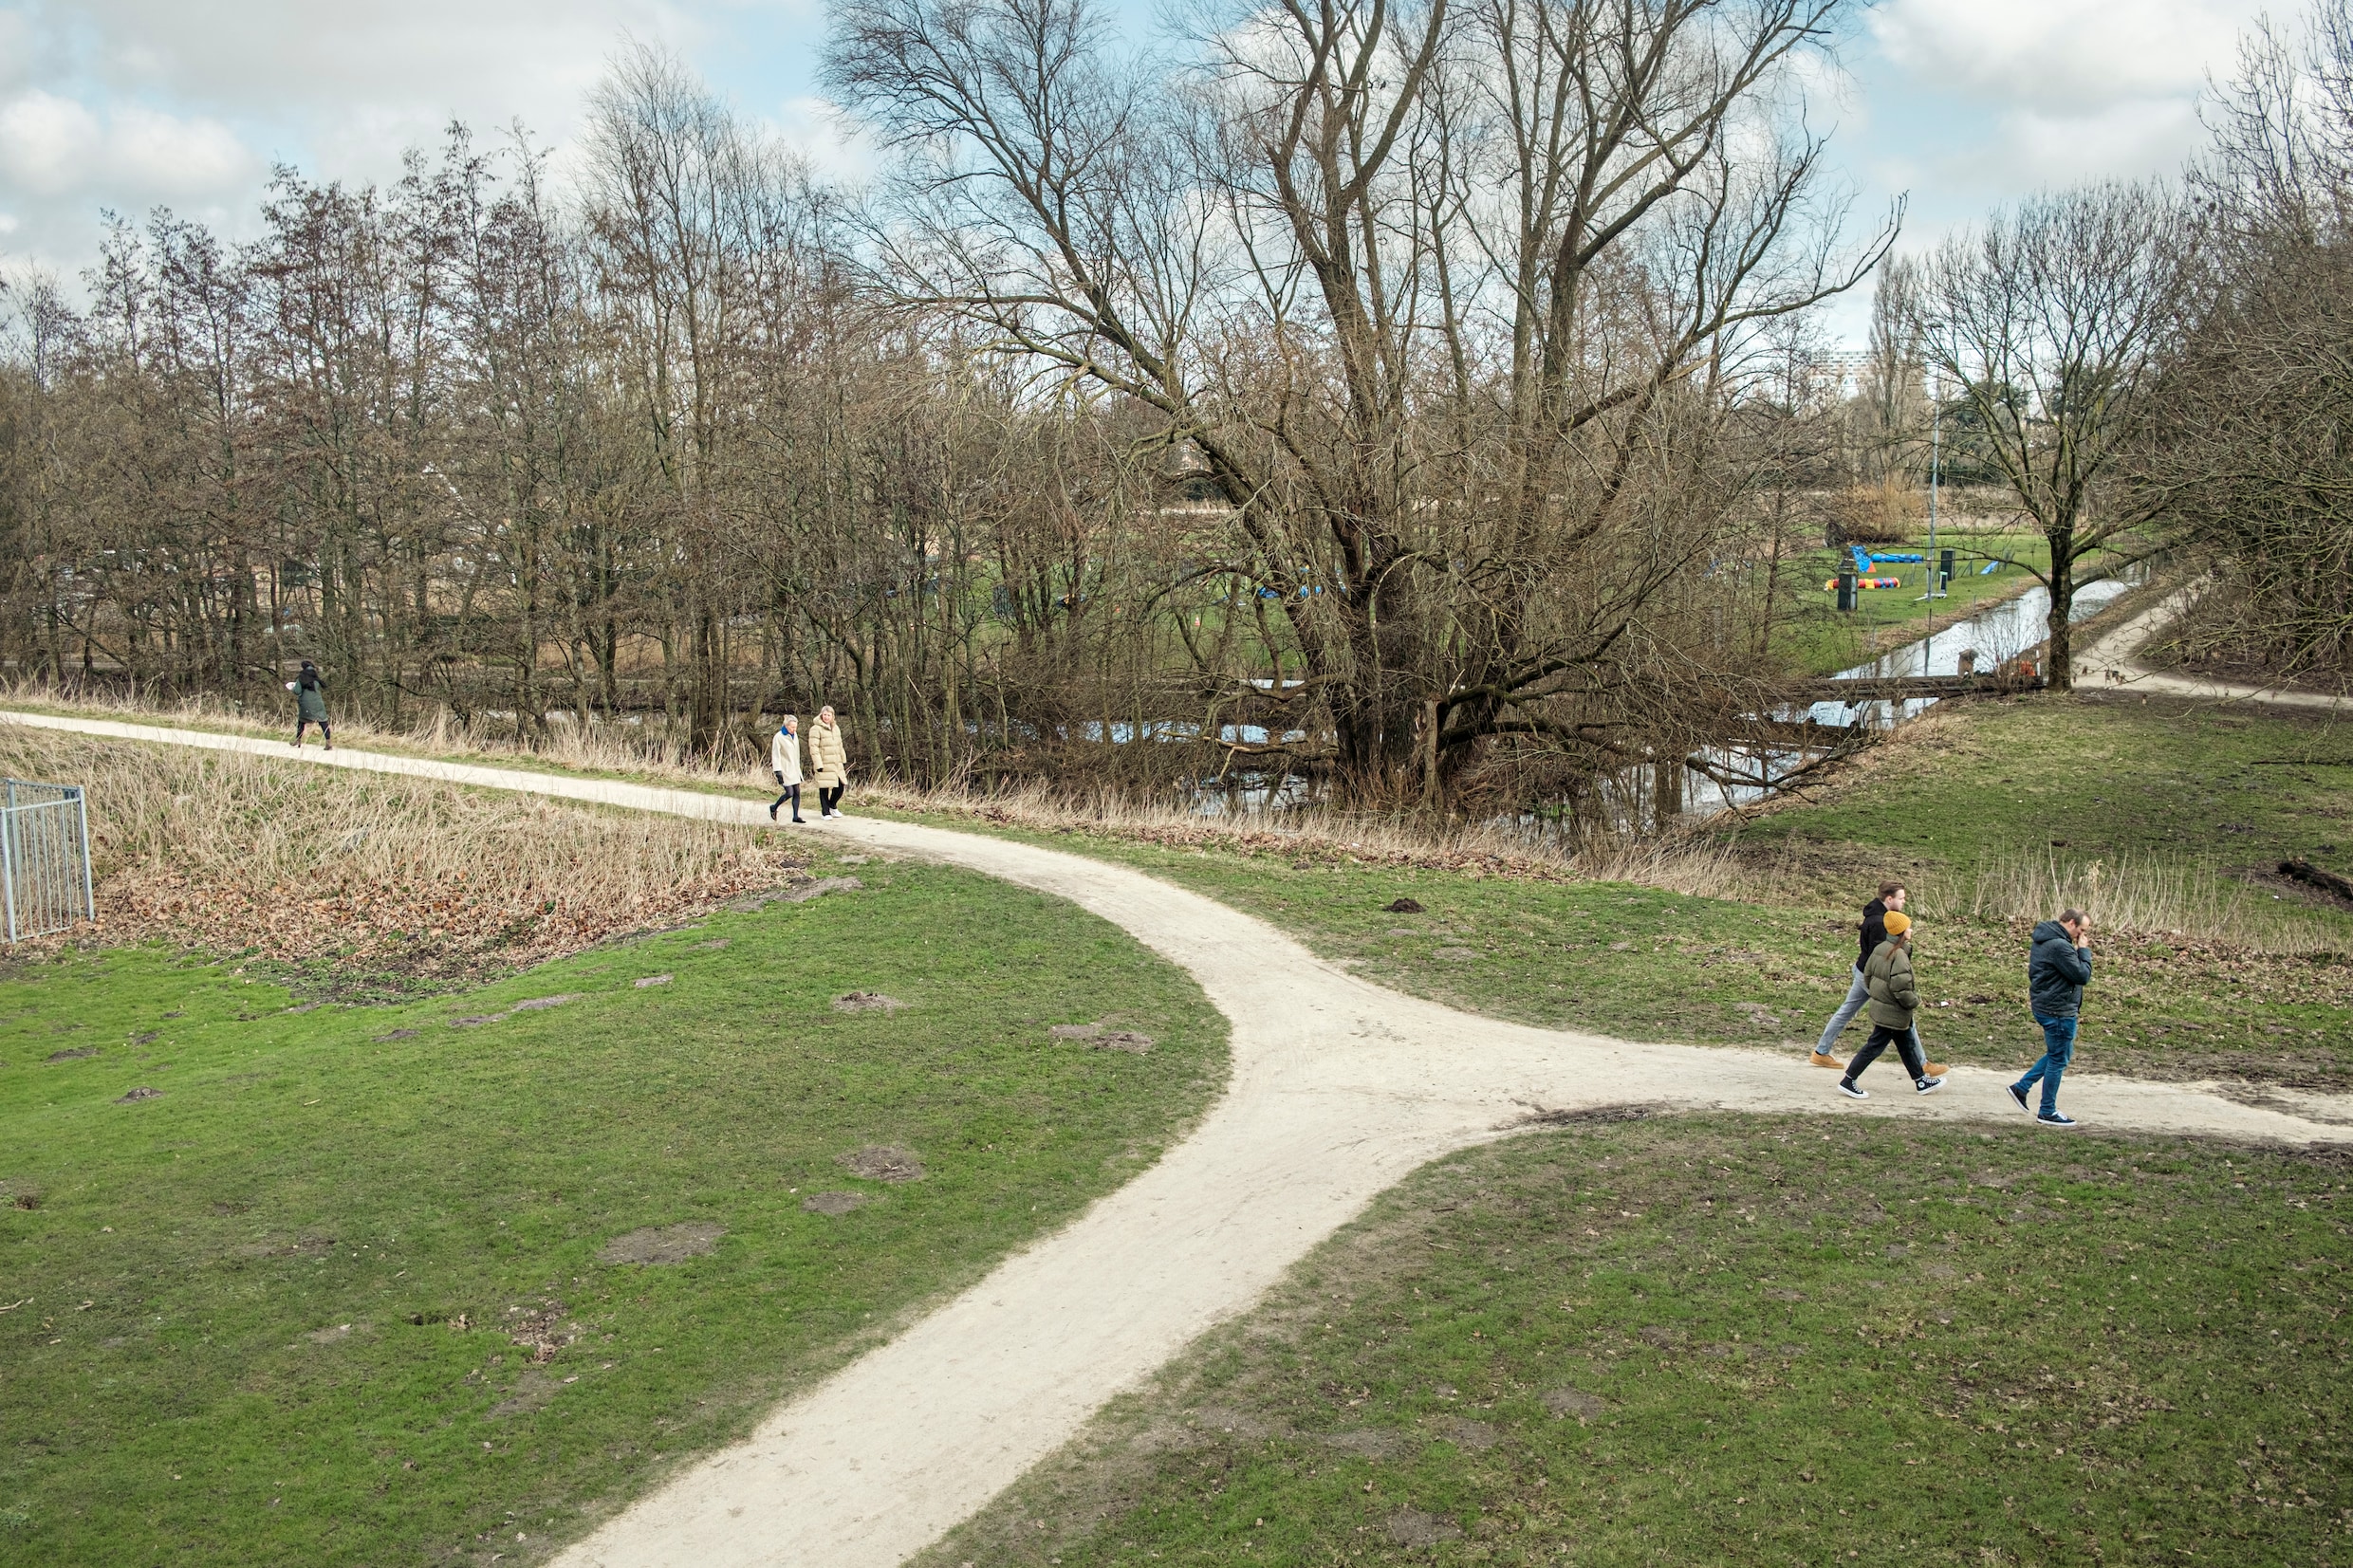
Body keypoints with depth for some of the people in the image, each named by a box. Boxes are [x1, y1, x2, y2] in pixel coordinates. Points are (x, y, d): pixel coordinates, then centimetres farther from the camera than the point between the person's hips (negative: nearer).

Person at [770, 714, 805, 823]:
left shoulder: (794, 735, 8)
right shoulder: (779, 737, -14)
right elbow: (775, 756, -15)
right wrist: (778, 772, -19)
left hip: (794, 769, 7)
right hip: (785, 770, -7)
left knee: (797, 793, 2)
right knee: (789, 793, -11)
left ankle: (795, 816, 8)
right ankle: (773, 808, 13)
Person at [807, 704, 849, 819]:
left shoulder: (836, 728, 15)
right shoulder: (816, 729, -8)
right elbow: (813, 748, -12)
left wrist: (844, 760, 20)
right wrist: (818, 765, -17)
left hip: (836, 764, 6)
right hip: (824, 765, -6)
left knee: (840, 786, 4)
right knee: (824, 789, 0)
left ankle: (832, 805, 27)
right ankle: (825, 812, 10)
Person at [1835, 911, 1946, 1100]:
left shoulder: (1880, 949, 3)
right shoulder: (1899, 955, -24)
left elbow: (1867, 975, 10)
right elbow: (1900, 987, -27)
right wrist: (1914, 1001, -10)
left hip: (1880, 1005, 10)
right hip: (1892, 1013, -10)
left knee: (1907, 1045, 20)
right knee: (1874, 1047, 0)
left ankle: (1921, 1081, 33)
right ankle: (1848, 1082, 6)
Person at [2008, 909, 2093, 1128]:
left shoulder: (2044, 941, 9)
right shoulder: (2060, 946, -24)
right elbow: (2082, 976, -21)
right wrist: (2084, 951, -11)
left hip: (2046, 1006, 10)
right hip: (2058, 1011, -10)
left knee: (2058, 1055, 23)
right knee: (2058, 1059, 3)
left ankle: (2020, 1087, 24)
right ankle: (2048, 1112, 14)